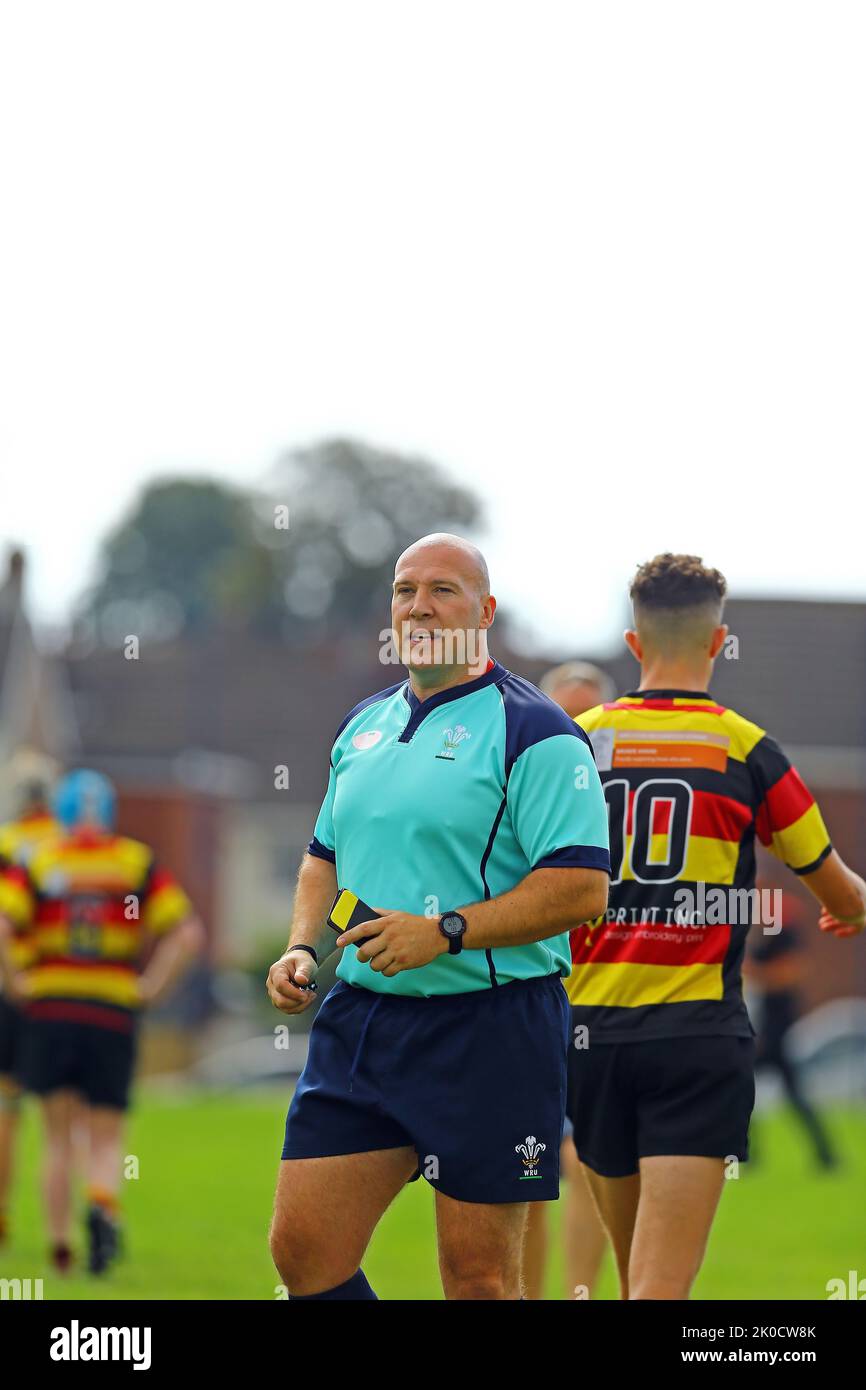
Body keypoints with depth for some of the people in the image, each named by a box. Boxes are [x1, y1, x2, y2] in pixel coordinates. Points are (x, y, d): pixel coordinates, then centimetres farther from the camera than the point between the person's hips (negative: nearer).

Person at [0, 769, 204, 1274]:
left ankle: (60, 1246, 11)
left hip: (49, 1010, 0)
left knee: (58, 1138, 13)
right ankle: (103, 1205, -23)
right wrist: (151, 986, 1)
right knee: (106, 1141, 7)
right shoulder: (139, 864, 3)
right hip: (114, 1015, 0)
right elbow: (188, 933, -5)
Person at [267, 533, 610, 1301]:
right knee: (302, 1248, 1)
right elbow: (326, 856, 27)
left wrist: (443, 933, -21)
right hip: (358, 1017, 7)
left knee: (479, 1276, -1)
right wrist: (303, 949, 8)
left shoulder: (532, 732, -8)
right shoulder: (363, 726, 15)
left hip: (491, 1028, -7)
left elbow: (582, 887, -16)